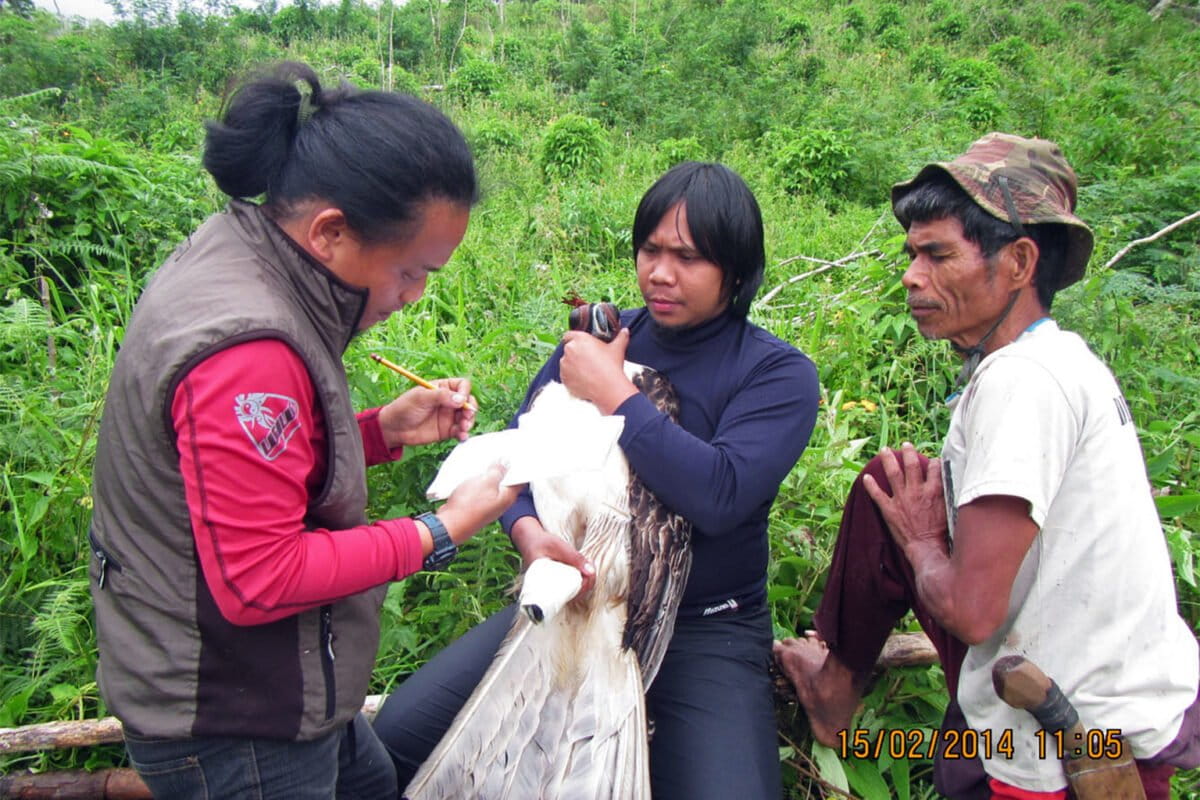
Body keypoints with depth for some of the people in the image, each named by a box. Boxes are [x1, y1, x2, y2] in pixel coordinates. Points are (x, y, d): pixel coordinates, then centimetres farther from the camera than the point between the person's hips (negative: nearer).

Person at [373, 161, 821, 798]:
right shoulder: (598, 338, 4)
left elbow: (720, 497, -25)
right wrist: (528, 532, -19)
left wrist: (613, 394, -19)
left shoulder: (779, 374, -9)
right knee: (398, 734, -5)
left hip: (706, 630, -3)